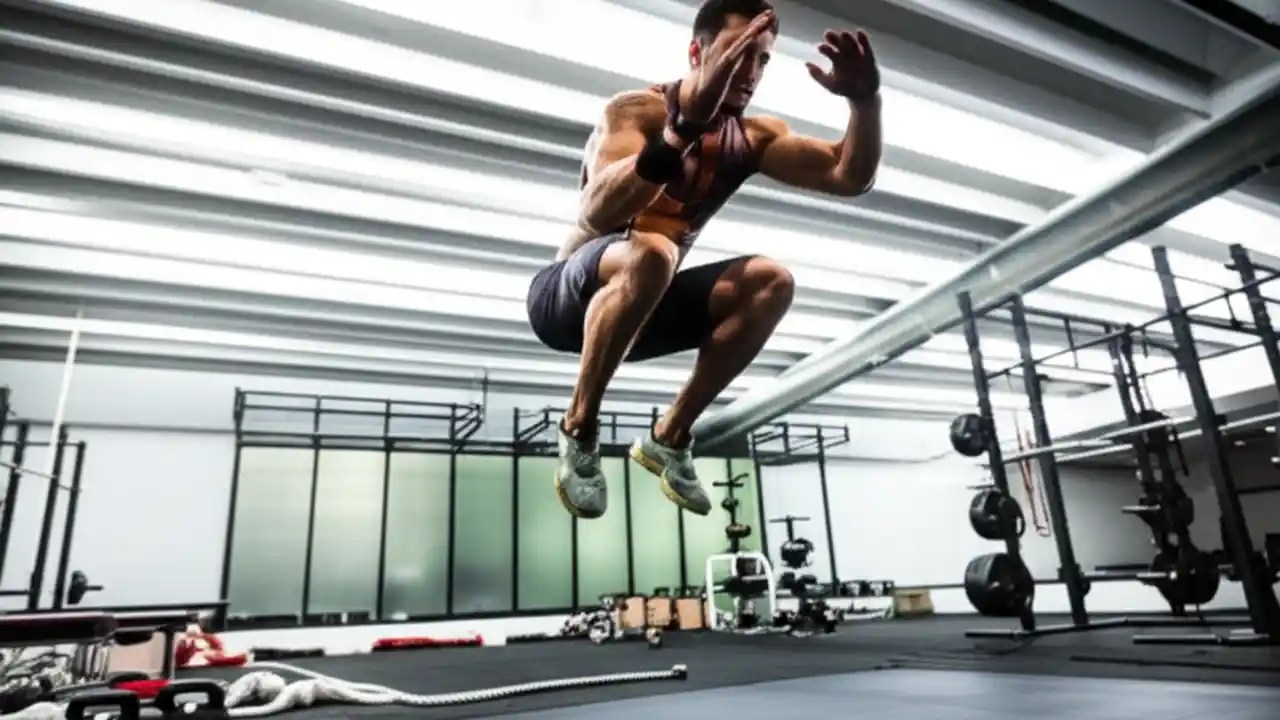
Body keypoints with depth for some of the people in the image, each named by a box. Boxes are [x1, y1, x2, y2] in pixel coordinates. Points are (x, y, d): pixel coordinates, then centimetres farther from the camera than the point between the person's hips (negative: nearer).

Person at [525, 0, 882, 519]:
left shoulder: (752, 138, 3)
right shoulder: (637, 110, -16)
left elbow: (851, 177, -5)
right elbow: (597, 214, -36)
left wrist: (865, 100, -22)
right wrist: (688, 122, -47)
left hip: (642, 308, 6)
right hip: (568, 295, -5)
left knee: (770, 282, -14)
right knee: (650, 253, -37)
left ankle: (670, 437, -5)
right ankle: (578, 430, -17)